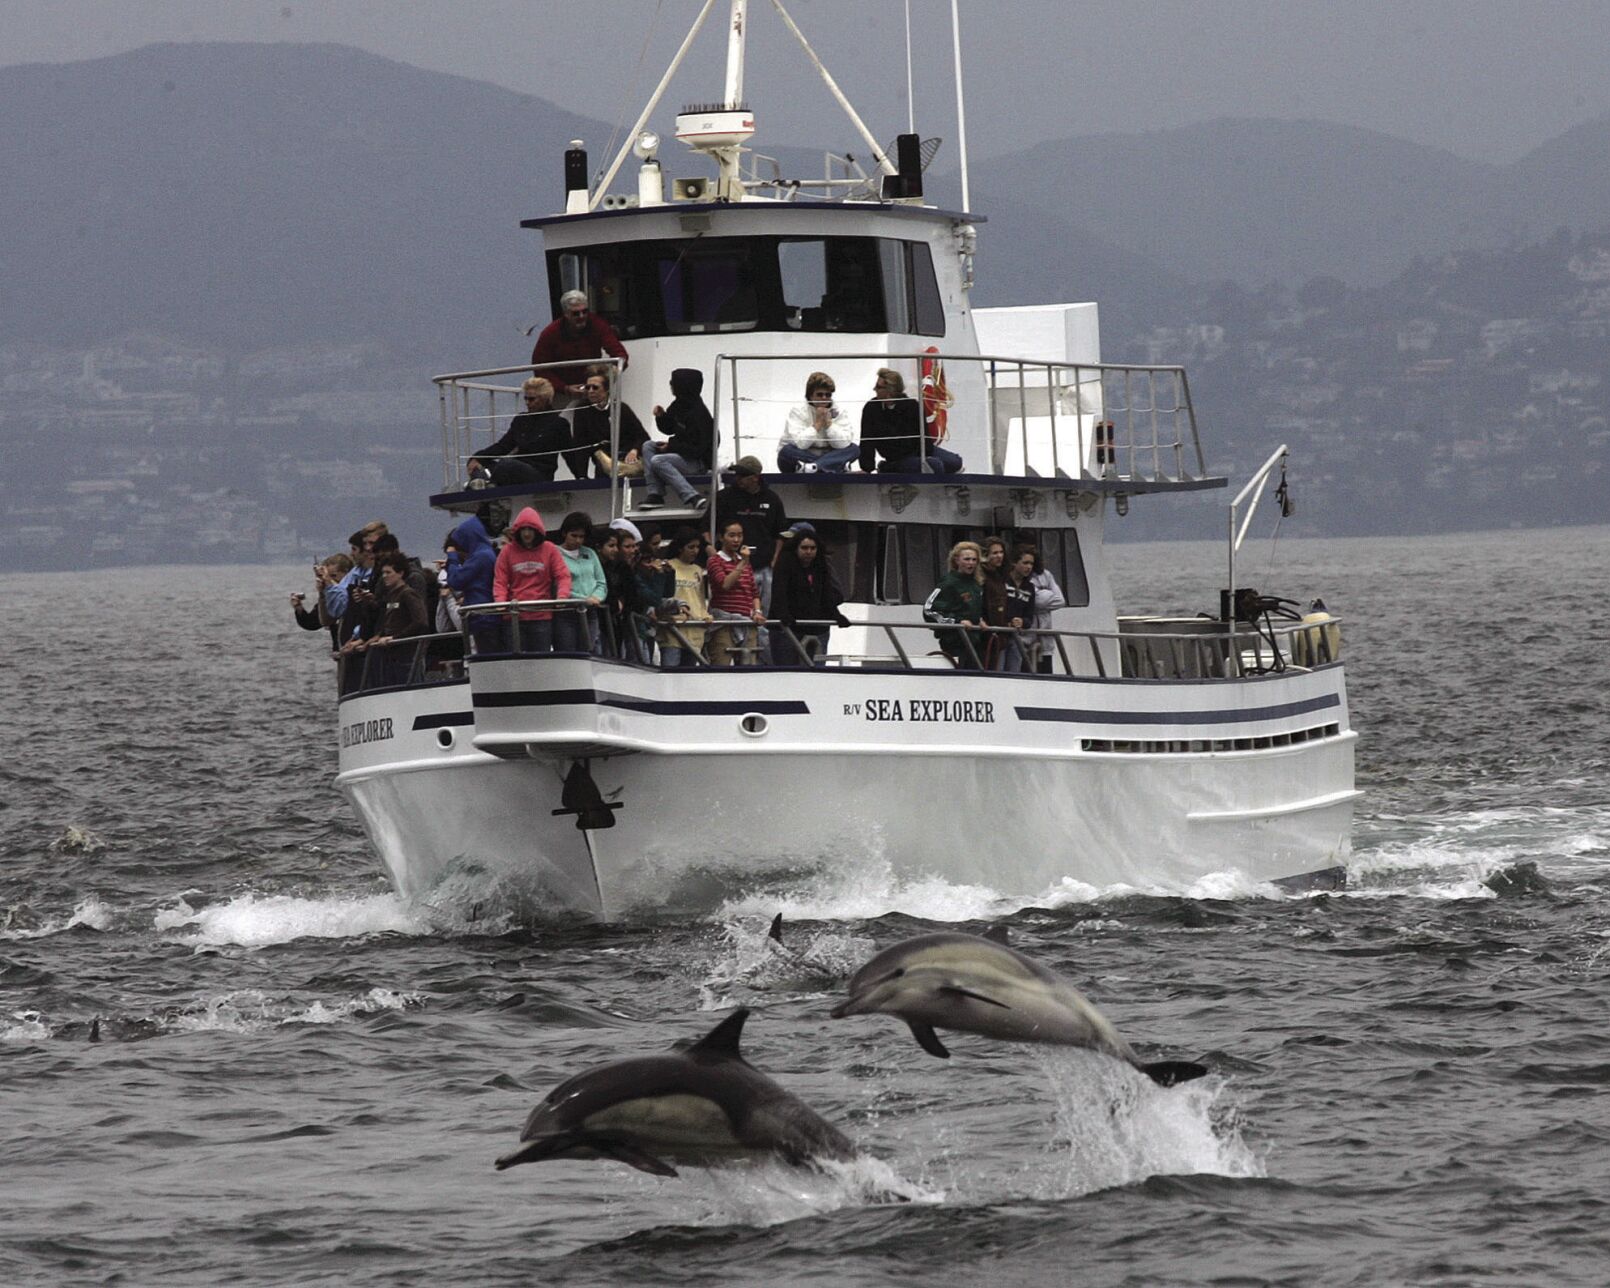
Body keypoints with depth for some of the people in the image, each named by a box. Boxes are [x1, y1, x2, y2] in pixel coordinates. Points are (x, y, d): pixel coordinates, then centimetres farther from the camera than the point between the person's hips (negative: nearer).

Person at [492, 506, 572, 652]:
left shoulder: (549, 550, 5)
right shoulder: (508, 551, 5)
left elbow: (563, 576, 1)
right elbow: (499, 582, 3)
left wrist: (562, 597, -17)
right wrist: (501, 603, -14)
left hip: (542, 616, 0)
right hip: (515, 616, 0)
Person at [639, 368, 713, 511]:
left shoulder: (698, 413, -22)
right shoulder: (678, 405, 5)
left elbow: (697, 448, -23)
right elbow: (669, 429, 20)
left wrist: (670, 447, -18)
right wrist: (661, 416, -1)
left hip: (699, 461, -10)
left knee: (658, 461, -27)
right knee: (648, 446, 1)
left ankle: (693, 498, -37)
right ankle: (655, 493, -11)